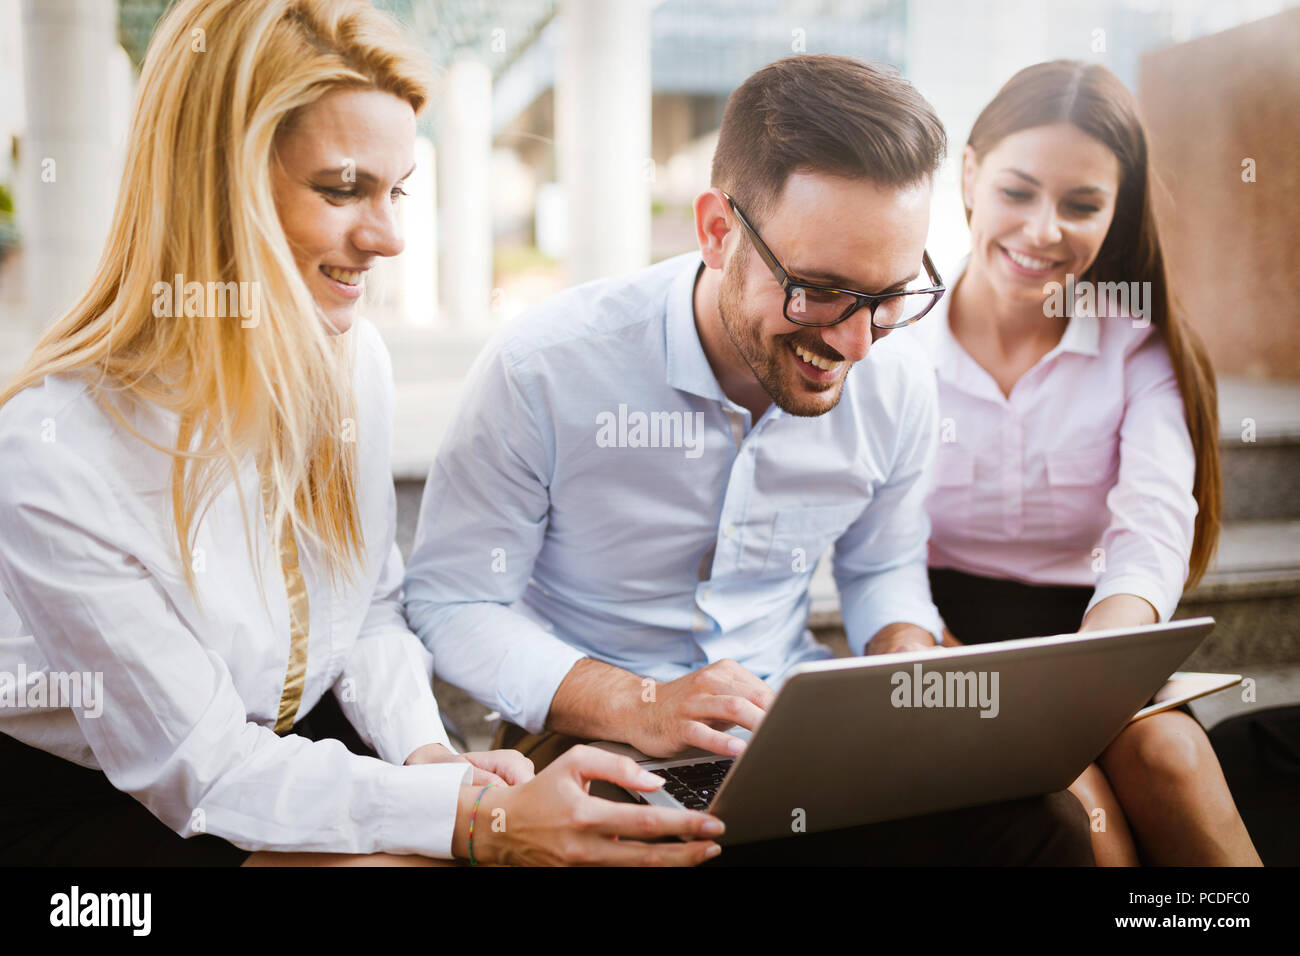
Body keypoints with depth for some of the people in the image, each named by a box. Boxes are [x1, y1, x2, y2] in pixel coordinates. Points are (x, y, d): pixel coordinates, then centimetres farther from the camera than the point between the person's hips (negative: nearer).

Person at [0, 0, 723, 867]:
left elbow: (374, 608, 4)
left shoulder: (356, 358, -7)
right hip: (93, 803, -5)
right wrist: (476, 817, -32)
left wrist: (430, 754, -15)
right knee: (398, 856, -28)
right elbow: (202, 772, -23)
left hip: (306, 739, 5)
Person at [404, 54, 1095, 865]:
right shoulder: (542, 371, -18)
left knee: (1043, 821, -20)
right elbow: (453, 599, -11)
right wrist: (638, 706, -25)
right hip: (595, 733, -2)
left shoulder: (897, 389, -4)